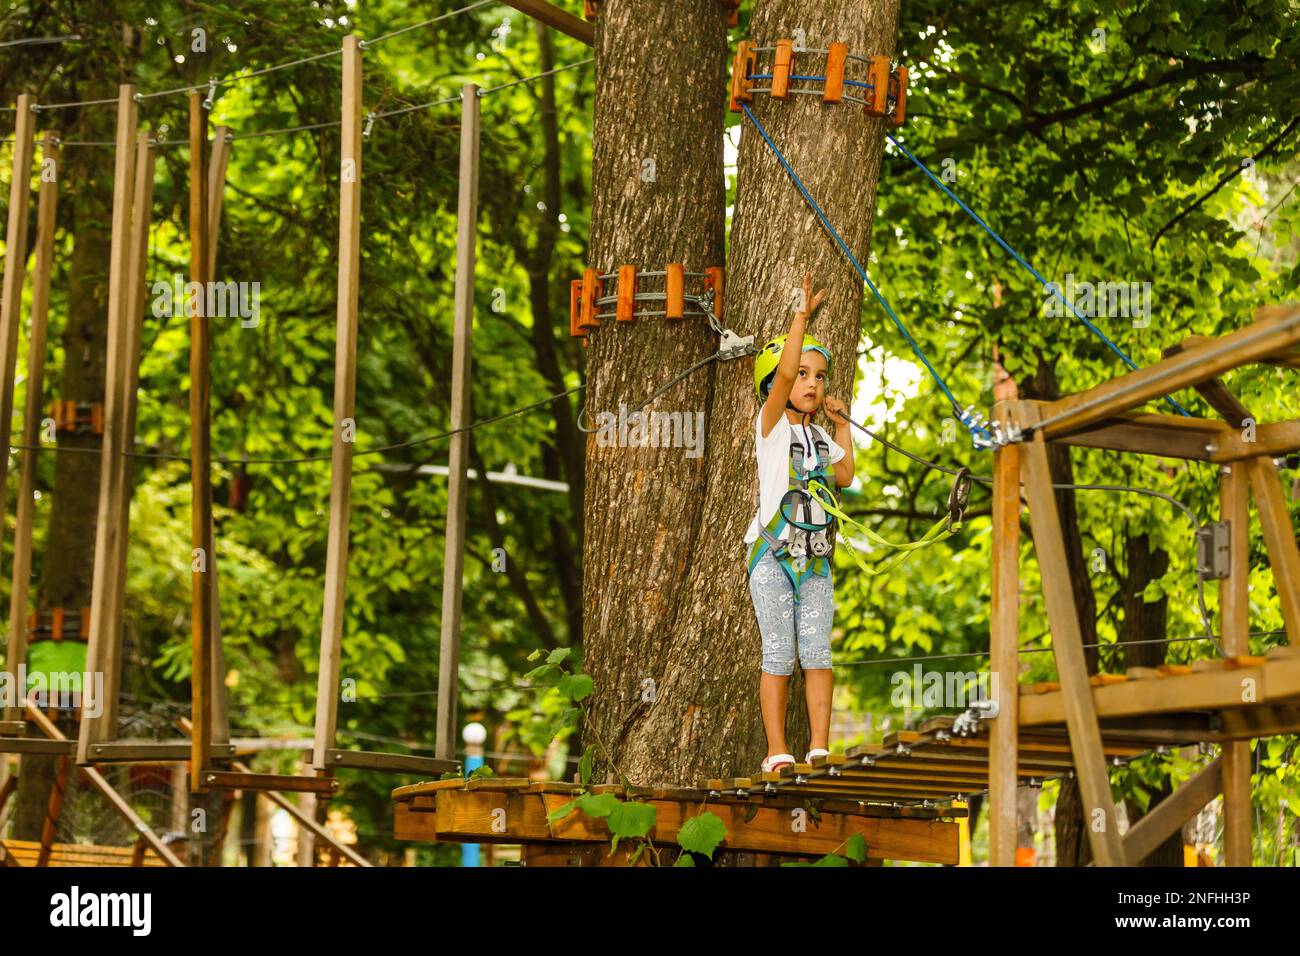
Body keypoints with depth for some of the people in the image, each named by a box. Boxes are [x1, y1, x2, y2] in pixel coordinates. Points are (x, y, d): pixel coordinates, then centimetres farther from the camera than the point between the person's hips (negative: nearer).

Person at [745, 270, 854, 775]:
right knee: (779, 657, -5)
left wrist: (842, 425, 20)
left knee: (817, 654, 0)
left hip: (816, 559, 5)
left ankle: (819, 750, 2)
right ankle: (777, 754, 0)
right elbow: (782, 372, -17)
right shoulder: (771, 426, -3)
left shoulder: (820, 436, 15)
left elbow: (844, 477, 21)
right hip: (772, 554, -5)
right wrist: (802, 314, -15)